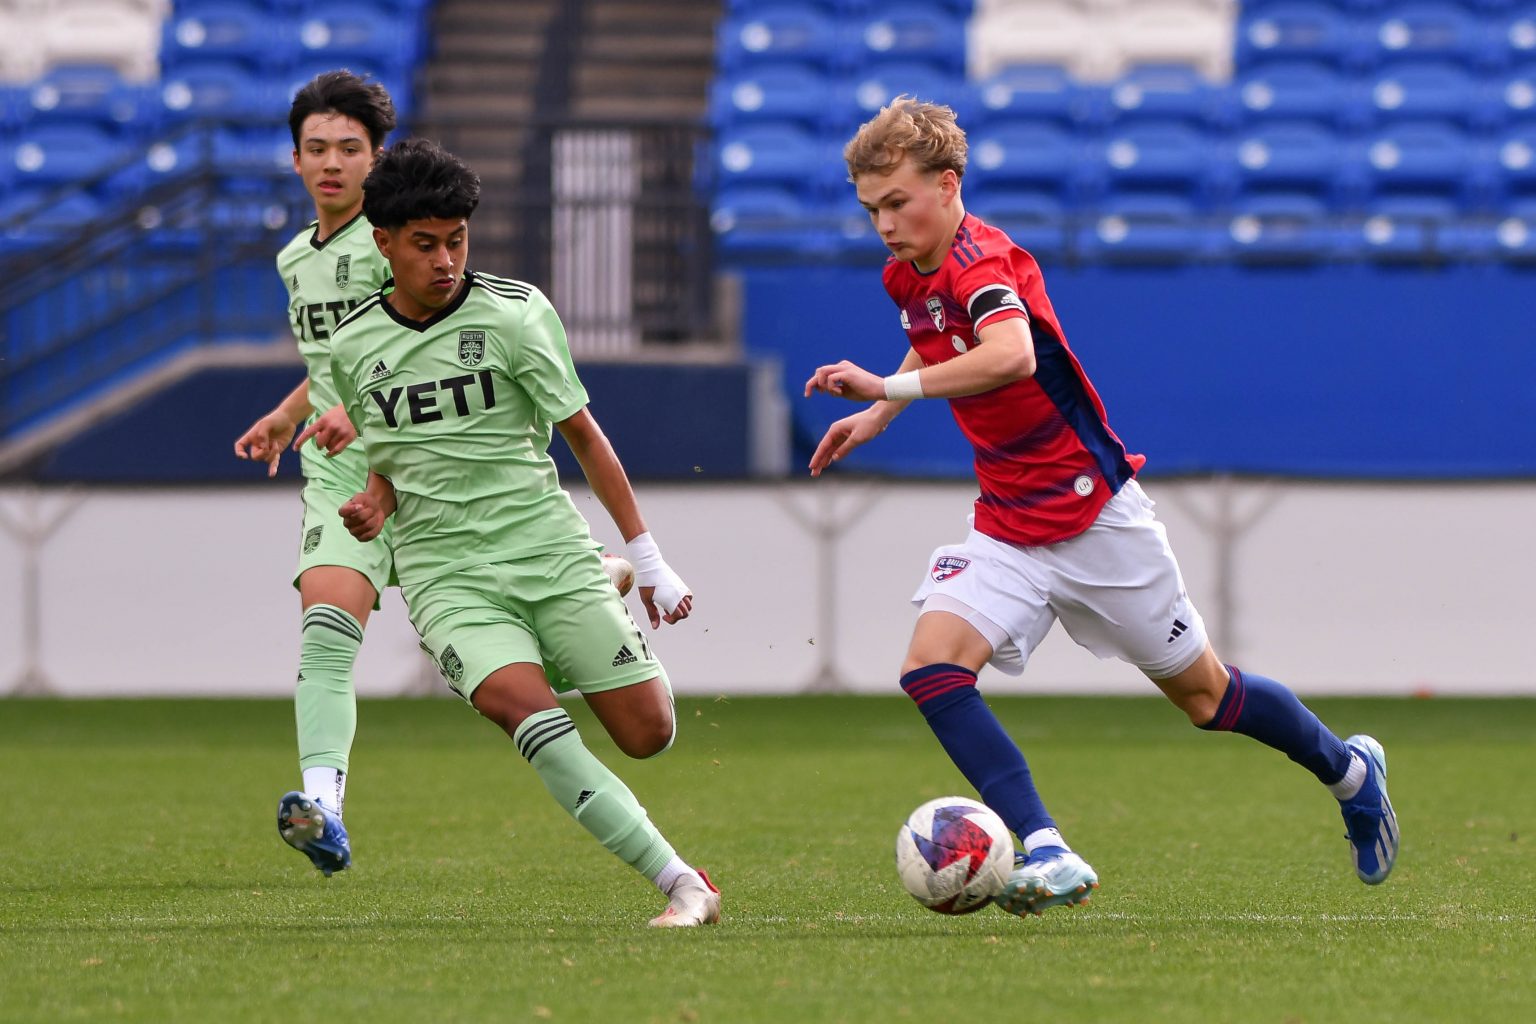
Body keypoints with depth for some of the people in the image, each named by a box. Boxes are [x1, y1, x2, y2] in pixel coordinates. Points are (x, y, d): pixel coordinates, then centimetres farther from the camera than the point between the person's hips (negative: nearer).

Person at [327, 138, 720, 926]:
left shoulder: (513, 314, -4)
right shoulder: (353, 345, 5)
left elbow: (582, 436, 2)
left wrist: (648, 559, 2)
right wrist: (375, 501, -2)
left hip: (550, 555, -1)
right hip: (446, 573, 1)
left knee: (647, 734, -7)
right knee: (520, 702, -28)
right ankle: (682, 884, -29)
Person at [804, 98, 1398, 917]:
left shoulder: (982, 261, -23)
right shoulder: (908, 276, 4)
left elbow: (1011, 357, -46)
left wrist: (888, 387, -47)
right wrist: (876, 415, 17)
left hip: (1094, 513, -7)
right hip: (1007, 528, 7)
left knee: (1202, 695, 8)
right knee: (930, 667, -19)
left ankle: (1348, 771, 35)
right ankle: (1047, 855, -24)